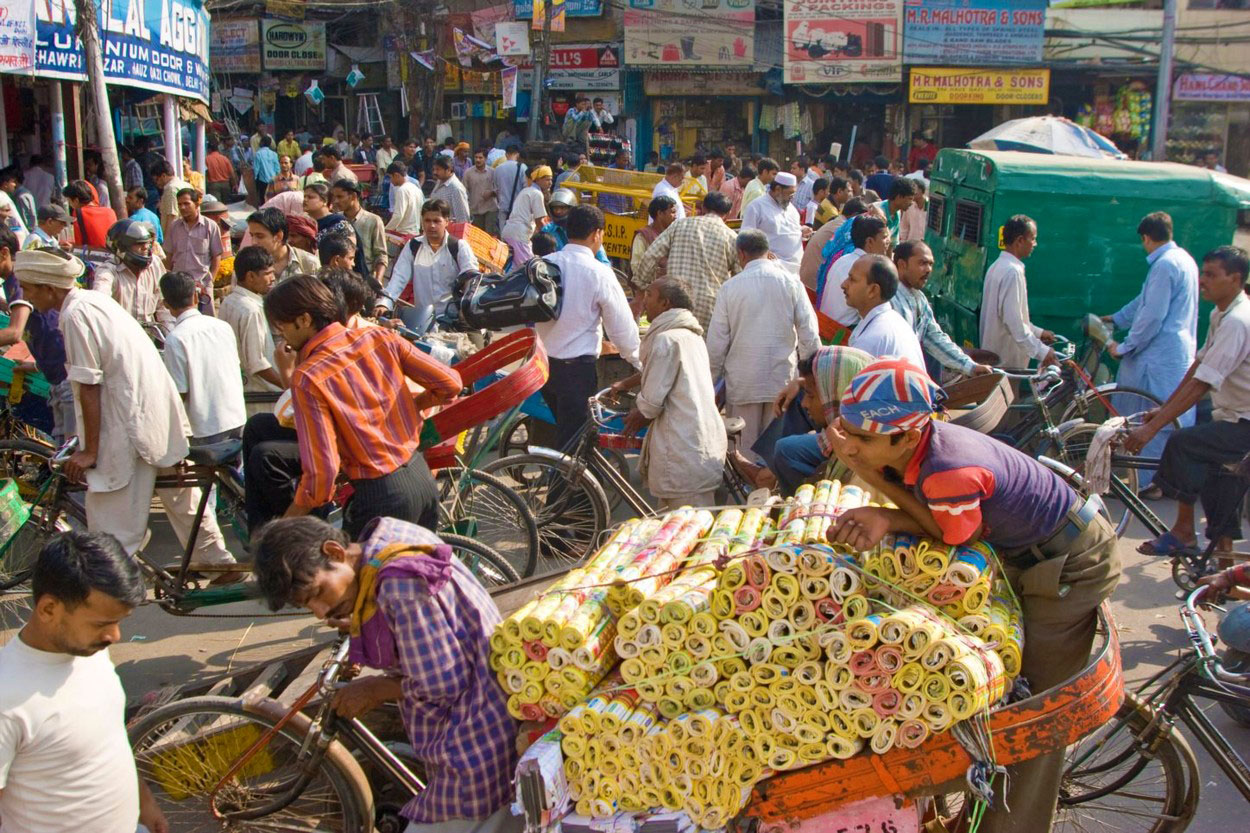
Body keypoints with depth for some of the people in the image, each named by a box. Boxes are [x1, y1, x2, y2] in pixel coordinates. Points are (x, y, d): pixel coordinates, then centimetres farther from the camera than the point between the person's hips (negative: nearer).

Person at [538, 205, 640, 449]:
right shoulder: (599, 273, -15)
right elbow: (621, 326, -9)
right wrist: (636, 359, 8)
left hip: (542, 362, 6)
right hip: (576, 366, -6)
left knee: (566, 429, 24)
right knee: (572, 439, 3)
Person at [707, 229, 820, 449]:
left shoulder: (730, 287, -4)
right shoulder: (791, 283, -2)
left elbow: (716, 342, -1)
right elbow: (809, 334, -2)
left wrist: (713, 381, 9)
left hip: (742, 382, -1)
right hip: (782, 380, 1)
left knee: (743, 450, 6)